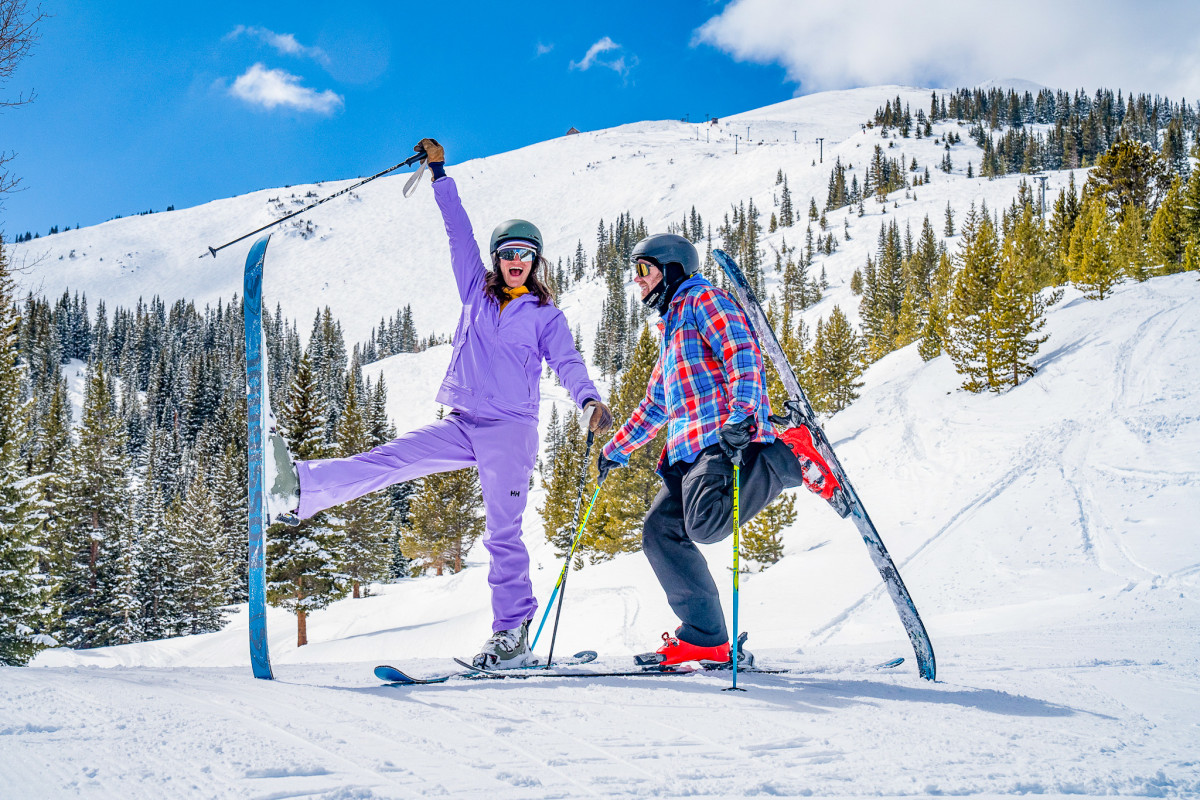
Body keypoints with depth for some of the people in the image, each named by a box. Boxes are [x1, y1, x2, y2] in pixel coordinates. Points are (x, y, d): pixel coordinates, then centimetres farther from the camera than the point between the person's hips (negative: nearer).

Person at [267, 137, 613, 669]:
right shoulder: (478, 292, 15)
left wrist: (589, 401, -28)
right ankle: (299, 491, -26)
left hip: (510, 428, -4)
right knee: (392, 460, -14)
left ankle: (512, 634, -1)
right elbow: (458, 233, 16)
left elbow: (567, 363, -8)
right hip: (463, 424, 4)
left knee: (503, 531, -6)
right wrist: (439, 174, 18)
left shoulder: (546, 315, 5)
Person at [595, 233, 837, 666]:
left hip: (726, 440, -9)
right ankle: (706, 638, -2)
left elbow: (743, 354, -13)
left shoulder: (703, 299, 4)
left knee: (704, 524, -30)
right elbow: (655, 404, 42)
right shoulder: (671, 329, 32)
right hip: (692, 452, 10)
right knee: (660, 530, -2)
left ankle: (790, 458, -12)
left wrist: (742, 414, -28)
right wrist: (617, 449, 42)